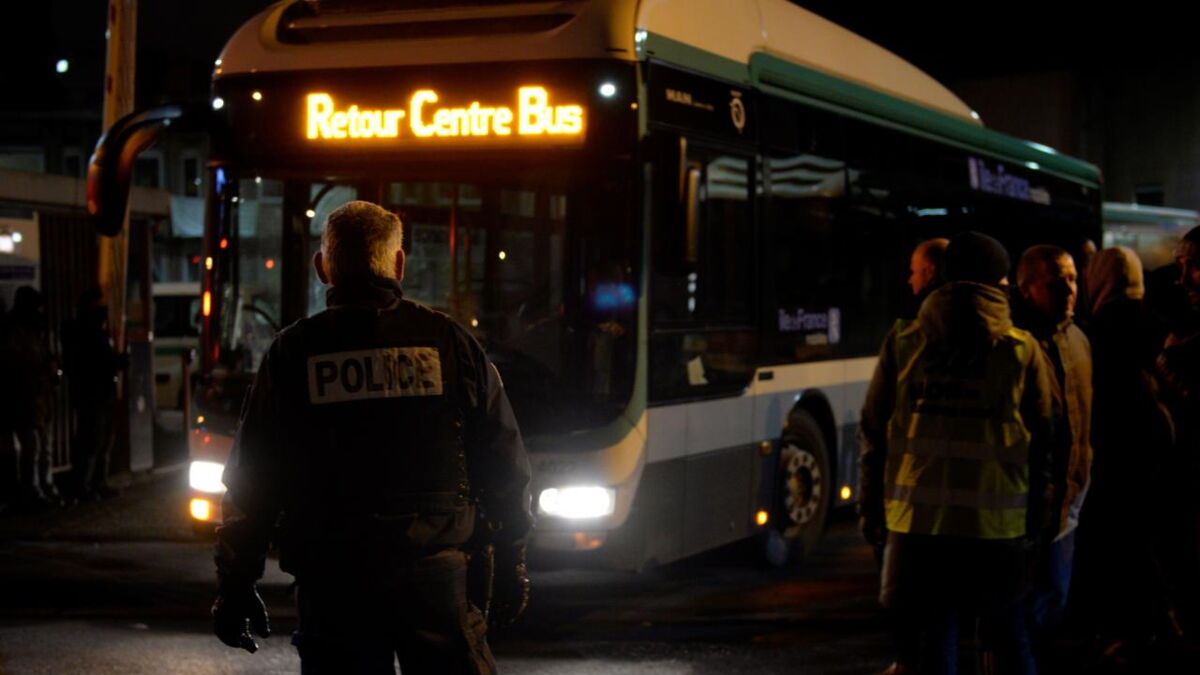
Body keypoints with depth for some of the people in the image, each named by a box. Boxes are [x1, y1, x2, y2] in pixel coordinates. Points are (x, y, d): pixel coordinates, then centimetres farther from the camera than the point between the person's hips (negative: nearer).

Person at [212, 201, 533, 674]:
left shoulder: (291, 354, 0)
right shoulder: (450, 342, 3)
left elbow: (250, 483, 1)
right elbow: (504, 466, 6)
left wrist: (235, 587, 9)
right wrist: (510, 564, 15)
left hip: (331, 584, 0)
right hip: (435, 575, 0)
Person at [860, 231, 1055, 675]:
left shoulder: (903, 344, 4)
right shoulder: (1024, 350, 1)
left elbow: (874, 430, 6)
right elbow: (1043, 441, 2)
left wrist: (872, 504, 13)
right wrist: (1035, 517, 9)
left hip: (919, 517, 1)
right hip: (997, 521, -1)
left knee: (935, 631, 7)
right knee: (1008, 631, 14)